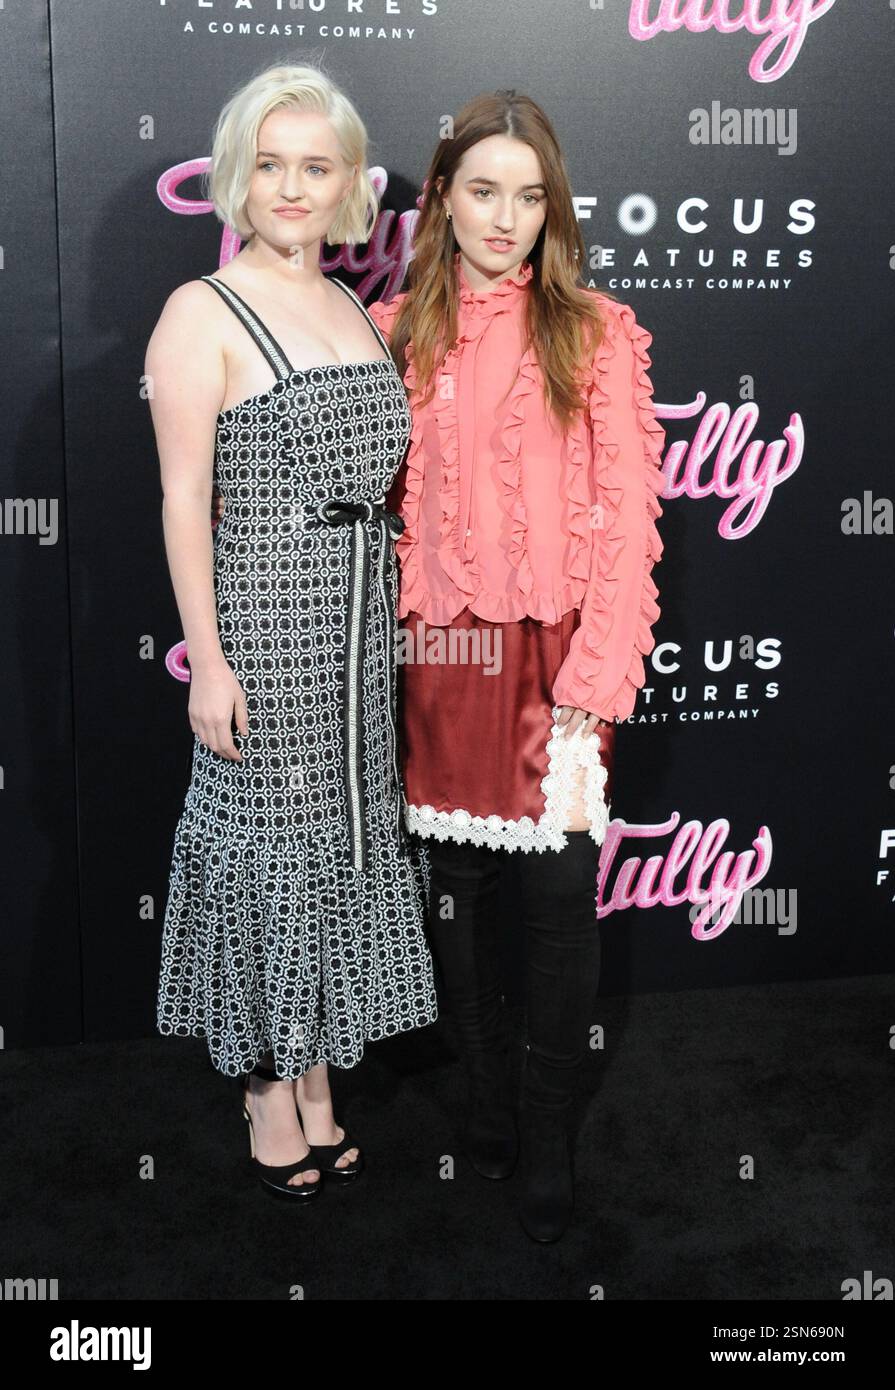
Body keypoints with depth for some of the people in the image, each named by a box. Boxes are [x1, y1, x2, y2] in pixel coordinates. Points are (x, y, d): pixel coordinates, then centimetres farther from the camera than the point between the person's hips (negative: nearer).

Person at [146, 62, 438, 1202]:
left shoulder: (354, 310, 13)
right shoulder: (202, 314, -7)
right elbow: (183, 499, -11)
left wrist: (395, 611, 14)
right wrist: (207, 659, -16)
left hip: (361, 619, 7)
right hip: (264, 617, -6)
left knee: (343, 831, 12)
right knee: (266, 833, 3)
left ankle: (316, 1077, 28)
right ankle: (269, 1082, 22)